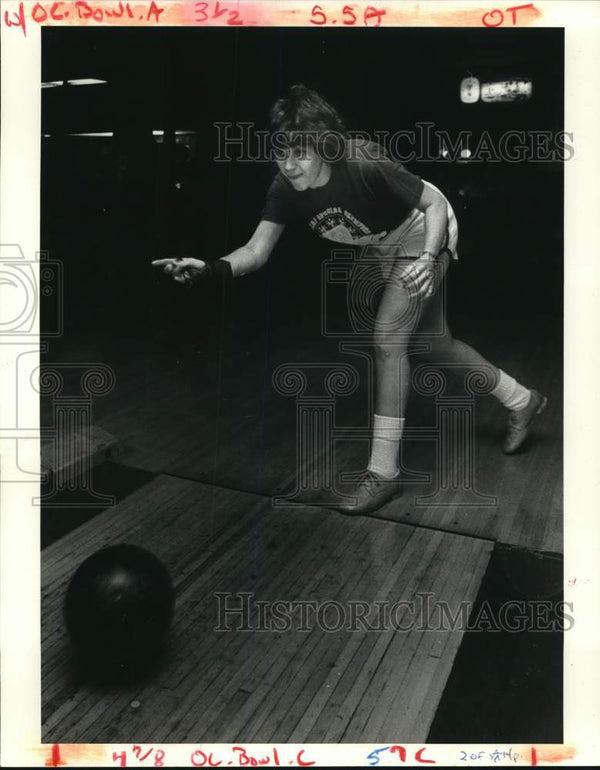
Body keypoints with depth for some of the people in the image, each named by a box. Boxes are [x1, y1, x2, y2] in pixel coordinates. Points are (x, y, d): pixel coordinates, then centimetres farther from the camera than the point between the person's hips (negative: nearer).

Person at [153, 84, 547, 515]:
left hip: (423, 238, -6)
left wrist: (429, 259, -40)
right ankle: (521, 401, 36)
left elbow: (437, 203, -25)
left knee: (388, 337, -17)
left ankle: (384, 471, -7)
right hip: (380, 249, 7)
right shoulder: (286, 188, -21)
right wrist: (211, 270, -43)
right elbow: (256, 251, -24)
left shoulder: (365, 168, -36)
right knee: (434, 342, 13)